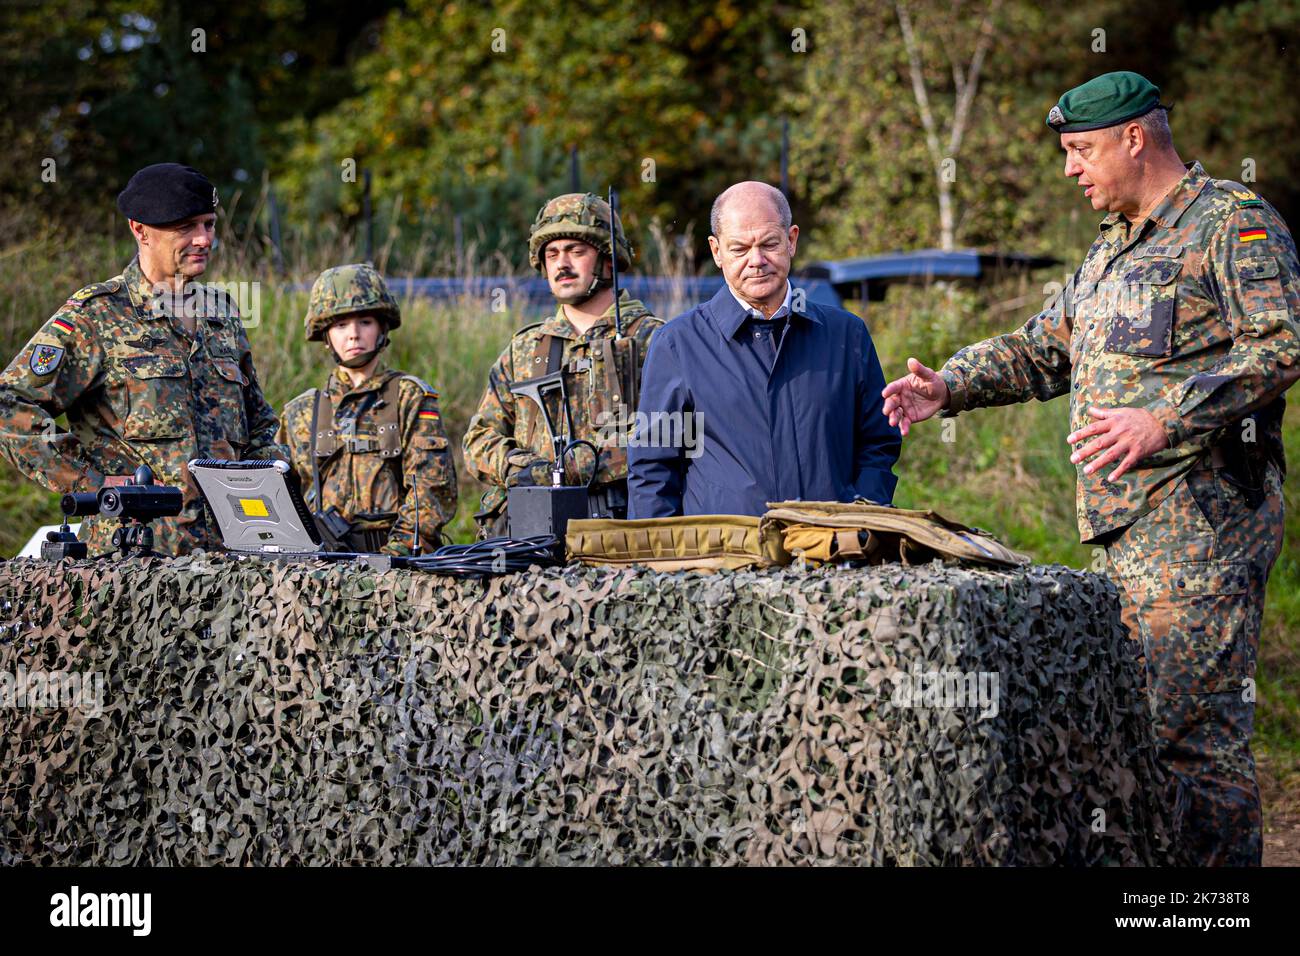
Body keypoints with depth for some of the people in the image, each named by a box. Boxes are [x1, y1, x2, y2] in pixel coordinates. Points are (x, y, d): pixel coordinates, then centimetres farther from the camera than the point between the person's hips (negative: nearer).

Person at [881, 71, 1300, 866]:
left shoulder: (1234, 221, -5)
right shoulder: (1115, 247, 23)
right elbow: (1047, 347, 29)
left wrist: (1166, 419, -23)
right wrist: (949, 387, 13)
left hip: (1201, 518, -9)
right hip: (1129, 530, 9)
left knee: (1198, 731, -11)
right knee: (1138, 723, 9)